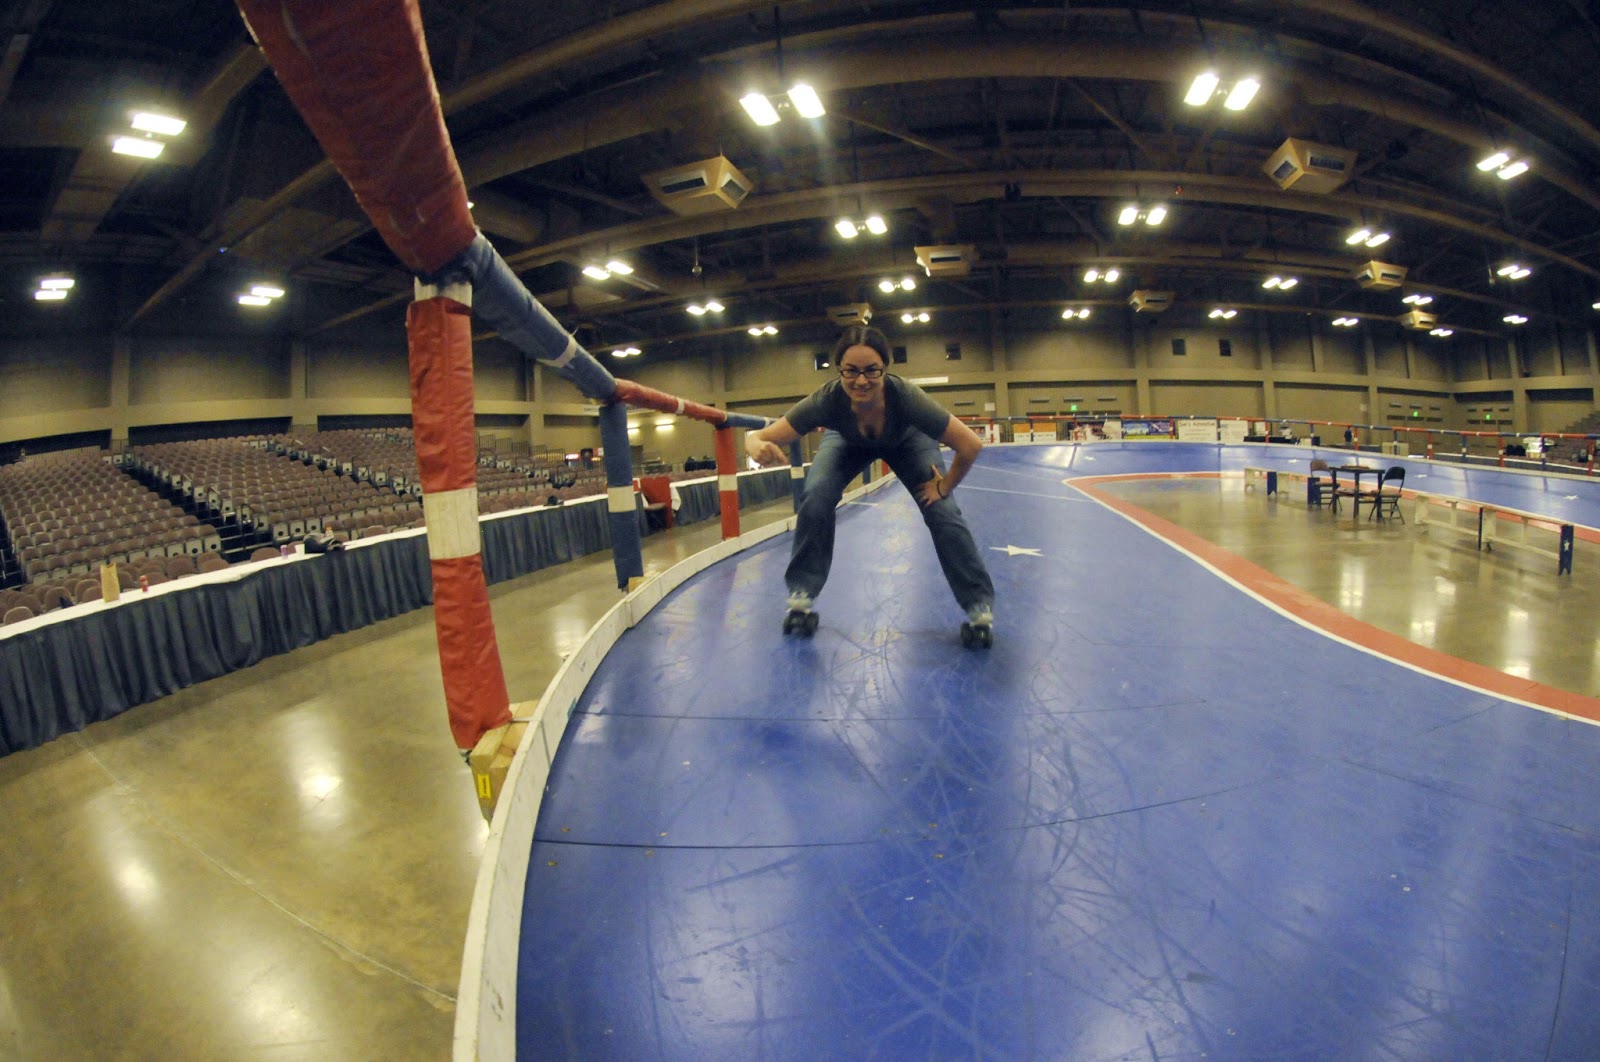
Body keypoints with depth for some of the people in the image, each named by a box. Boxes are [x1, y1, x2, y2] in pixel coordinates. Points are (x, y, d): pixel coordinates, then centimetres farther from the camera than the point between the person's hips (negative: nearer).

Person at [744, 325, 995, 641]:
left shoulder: (905, 395, -46)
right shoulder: (827, 399, -42)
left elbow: (971, 445, -38)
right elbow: (758, 437, -41)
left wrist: (944, 486, -26)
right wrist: (759, 446, -64)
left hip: (907, 440, 0)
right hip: (849, 442, 1)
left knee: (942, 511, -13)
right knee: (815, 499, -21)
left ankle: (981, 608, 3)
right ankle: (801, 596, -3)